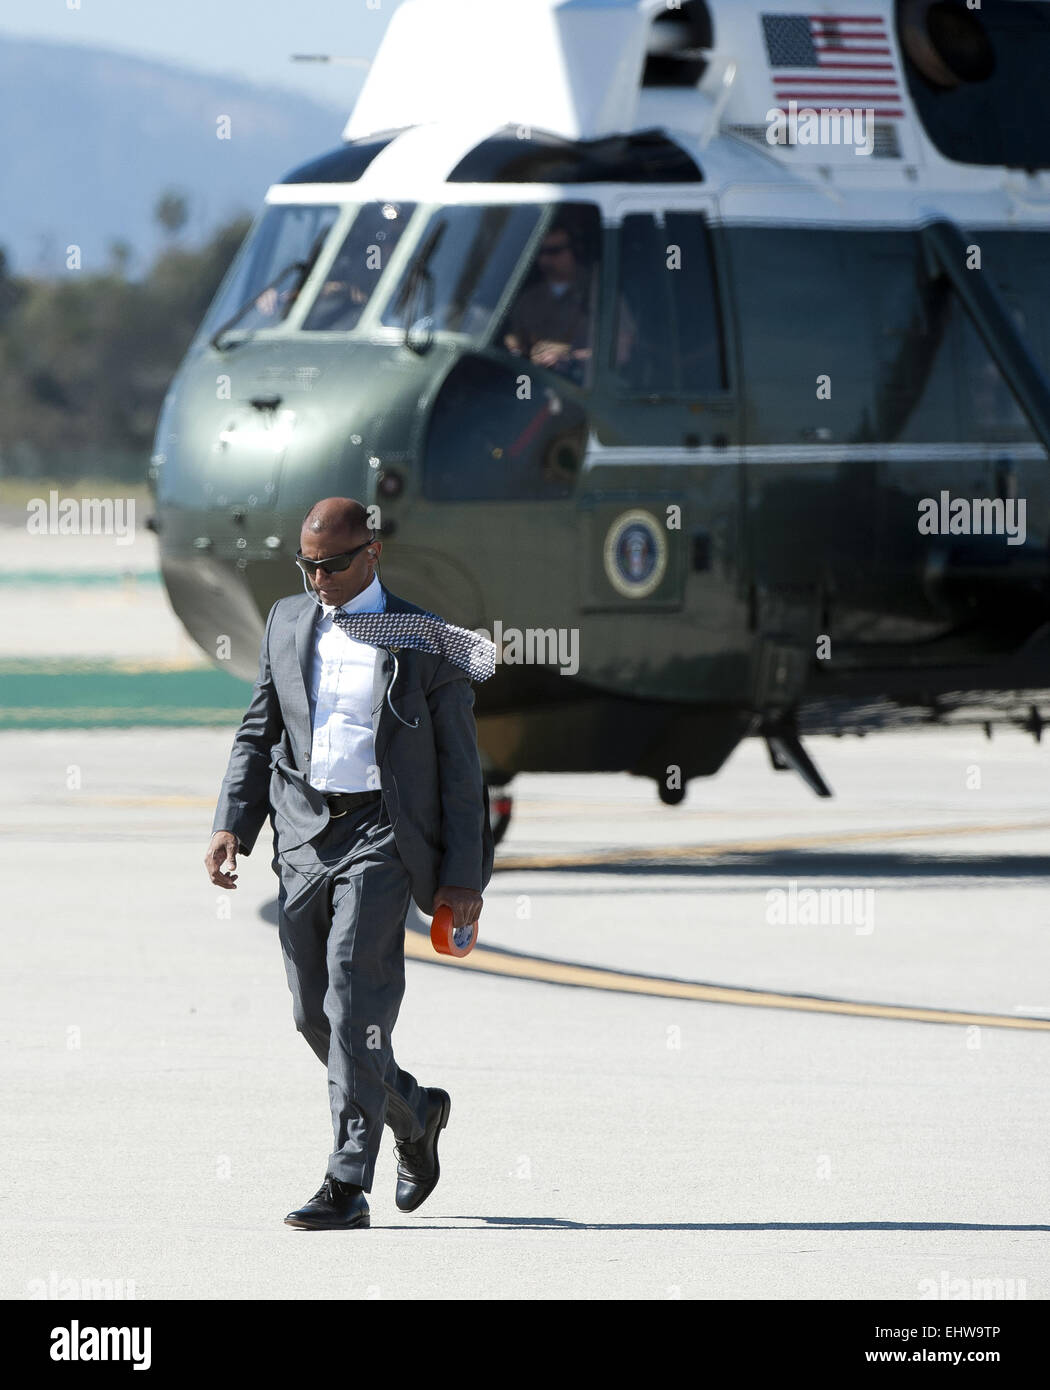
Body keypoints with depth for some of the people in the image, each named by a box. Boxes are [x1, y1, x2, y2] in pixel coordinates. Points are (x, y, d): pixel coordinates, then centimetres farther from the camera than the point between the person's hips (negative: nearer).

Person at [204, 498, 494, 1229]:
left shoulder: (425, 642, 0)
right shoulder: (287, 623, 13)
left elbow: (460, 767, 1)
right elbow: (258, 733, 17)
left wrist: (462, 877, -4)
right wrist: (231, 827, 3)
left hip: (381, 833, -5)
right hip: (304, 833, 5)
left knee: (355, 999, -16)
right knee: (315, 1014, 6)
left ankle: (349, 1183, -16)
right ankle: (415, 1114, 32)